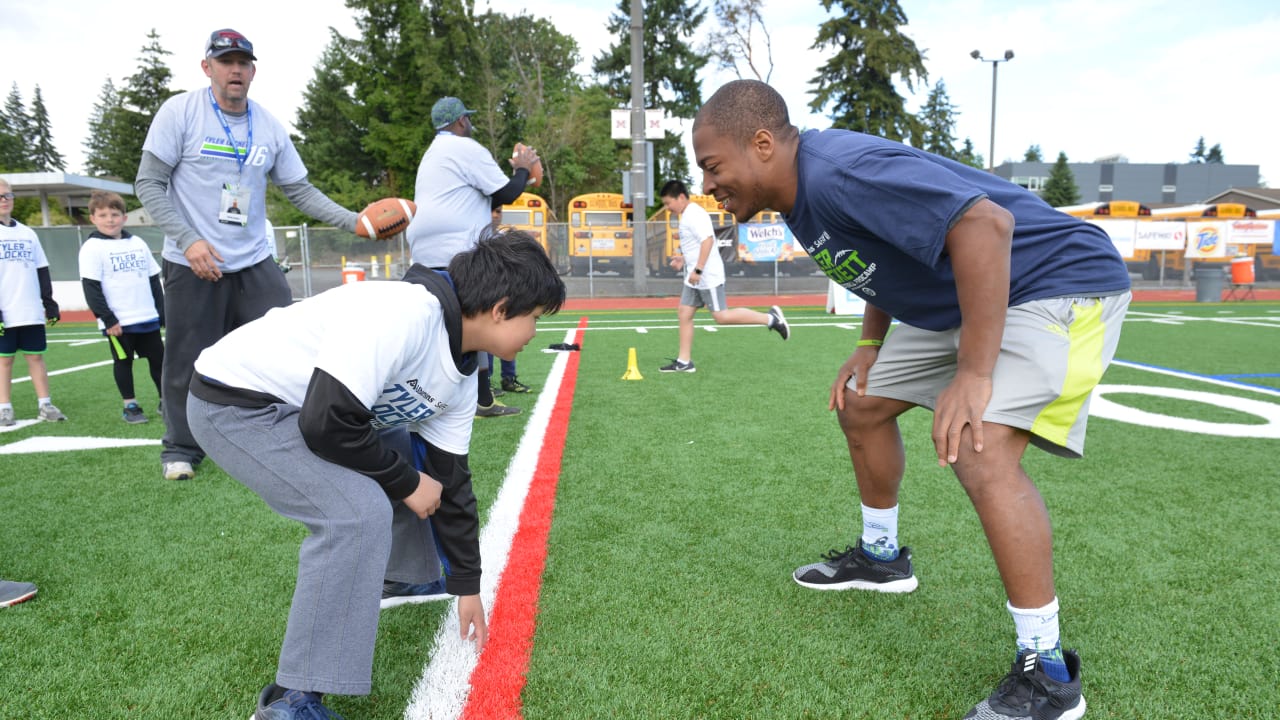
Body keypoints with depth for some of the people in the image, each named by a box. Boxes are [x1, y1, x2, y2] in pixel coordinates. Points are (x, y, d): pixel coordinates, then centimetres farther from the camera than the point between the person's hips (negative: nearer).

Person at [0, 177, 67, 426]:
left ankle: (45, 405, 9)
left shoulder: (28, 233, 15)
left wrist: (49, 302, 9)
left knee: (36, 357, 6)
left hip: (32, 312, 4)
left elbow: (42, 271, 16)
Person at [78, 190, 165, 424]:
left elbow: (154, 280, 14)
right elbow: (91, 288, -10)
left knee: (158, 358, 10)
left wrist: (162, 313, 10)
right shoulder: (92, 248, -5)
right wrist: (108, 320, -15)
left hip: (148, 318, 5)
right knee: (123, 361, 5)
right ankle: (130, 405, 15)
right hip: (118, 322, -5)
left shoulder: (138, 244, 11)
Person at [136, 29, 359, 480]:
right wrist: (189, 239, -20)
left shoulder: (269, 127, 5)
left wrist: (355, 222, -5)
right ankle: (181, 448, 25)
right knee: (188, 362, 4)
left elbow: (300, 191, 8)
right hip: (192, 266, -3)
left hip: (254, 265, 3)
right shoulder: (180, 112, -5)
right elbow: (149, 184, -7)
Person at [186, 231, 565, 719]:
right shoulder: (405, 314, -30)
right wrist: (408, 483, -16)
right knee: (358, 510, -24)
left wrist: (467, 585, 13)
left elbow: (450, 479, 7)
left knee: (406, 466, 18)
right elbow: (327, 422, -32)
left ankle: (396, 573, 41)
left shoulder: (460, 375, -1)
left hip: (297, 406, 10)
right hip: (235, 400, -9)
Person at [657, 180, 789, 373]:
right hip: (694, 277, 10)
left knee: (721, 316, -9)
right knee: (684, 314, 7)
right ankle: (684, 361, 10)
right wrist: (683, 259, 16)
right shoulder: (687, 215, 16)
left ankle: (770, 318, 0)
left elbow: (707, 240, -25)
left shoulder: (694, 215, -15)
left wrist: (697, 270, -27)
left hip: (708, 276, -10)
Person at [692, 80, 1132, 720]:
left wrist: (973, 373, -35)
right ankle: (881, 557, 34)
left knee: (978, 448, -28)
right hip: (959, 302, 10)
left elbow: (985, 222, -36)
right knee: (862, 405, 14)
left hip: (1060, 282, -10)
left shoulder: (837, 171, -29)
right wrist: (869, 347, 6)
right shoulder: (800, 196, 3)